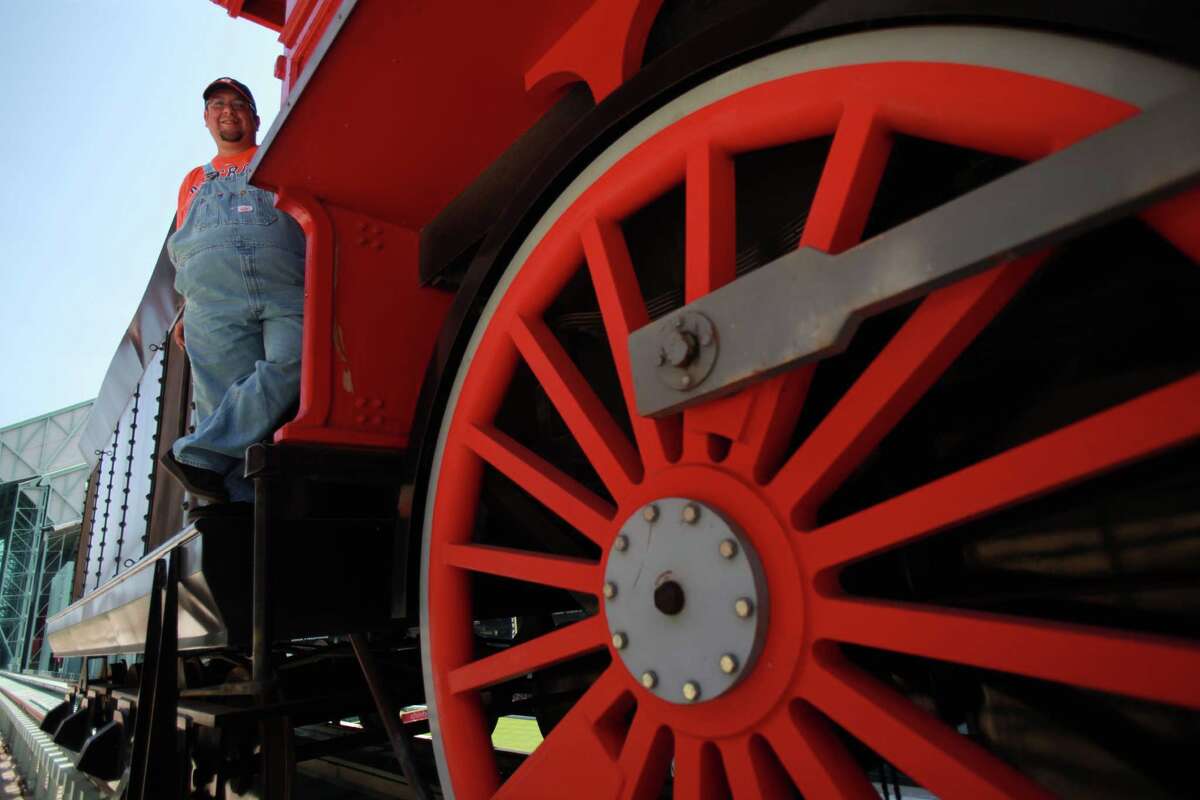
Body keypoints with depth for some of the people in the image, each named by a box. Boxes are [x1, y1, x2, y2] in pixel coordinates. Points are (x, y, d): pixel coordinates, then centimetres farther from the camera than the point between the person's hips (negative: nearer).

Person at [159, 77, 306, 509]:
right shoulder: (194, 181, 34)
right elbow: (183, 253, 30)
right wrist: (187, 311, 16)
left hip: (288, 292, -2)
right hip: (214, 304, 3)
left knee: (292, 365, -30)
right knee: (223, 400, -12)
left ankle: (198, 453, -26)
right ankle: (244, 509, -16)